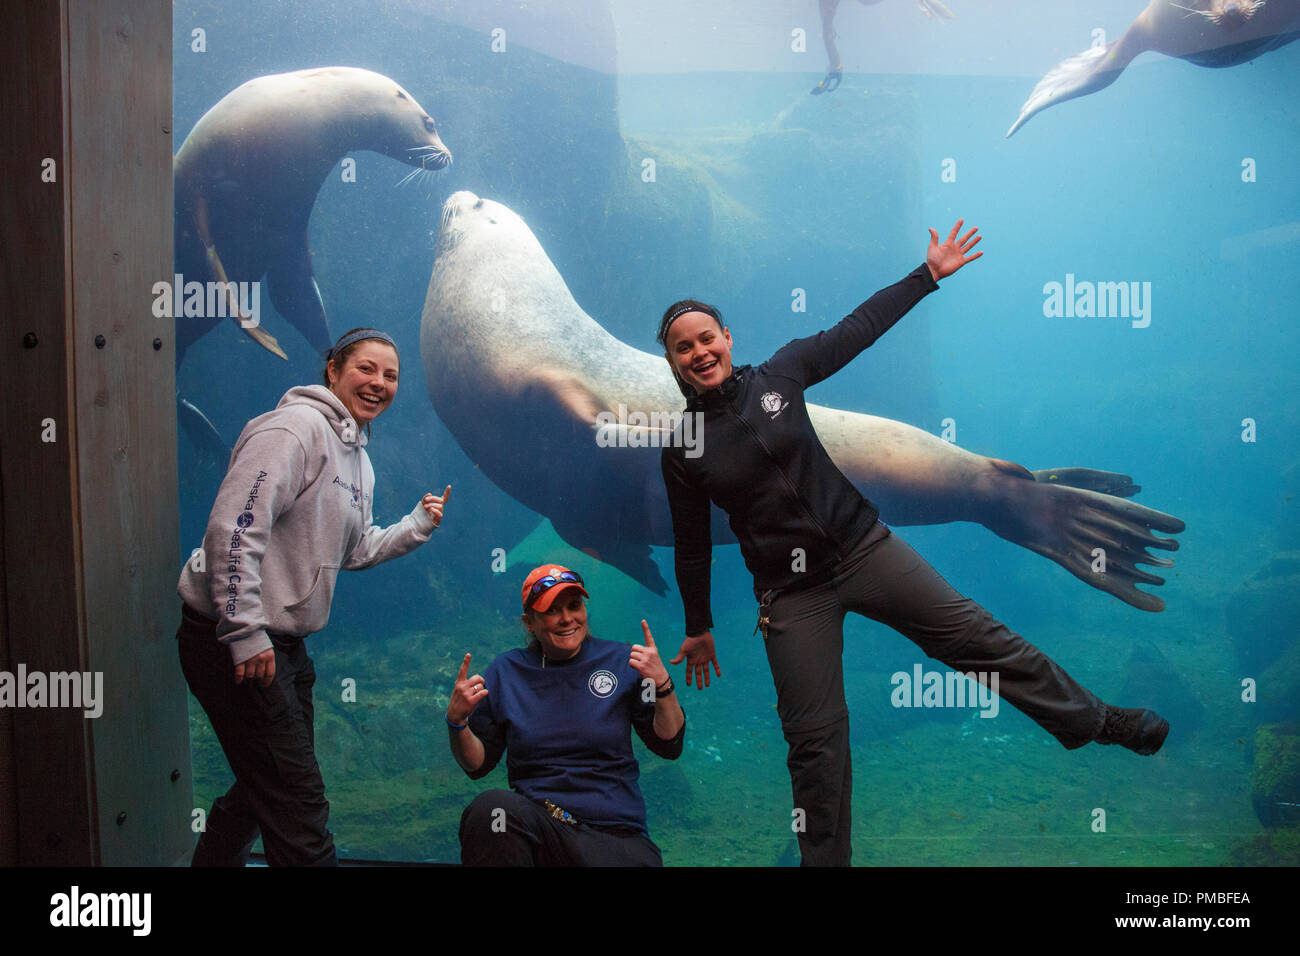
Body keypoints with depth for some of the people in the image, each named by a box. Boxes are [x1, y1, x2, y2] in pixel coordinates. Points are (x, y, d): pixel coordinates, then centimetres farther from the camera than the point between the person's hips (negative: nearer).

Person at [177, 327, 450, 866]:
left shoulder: (358, 459, 17)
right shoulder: (296, 427, -15)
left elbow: (352, 551, 24)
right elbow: (234, 527, -23)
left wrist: (417, 527, 14)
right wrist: (245, 634, -25)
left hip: (284, 642, 10)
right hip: (231, 640, -10)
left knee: (265, 788, 23)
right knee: (299, 804, -8)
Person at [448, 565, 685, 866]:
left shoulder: (620, 660, 7)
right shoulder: (505, 672, 9)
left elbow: (669, 746, 5)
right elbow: (477, 765, 12)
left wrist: (662, 685, -9)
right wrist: (456, 722, -6)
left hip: (616, 834, -1)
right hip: (533, 823, 1)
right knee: (491, 806, -32)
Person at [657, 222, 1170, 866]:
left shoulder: (779, 374, -1)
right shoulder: (682, 450, -2)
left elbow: (858, 329, 7)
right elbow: (692, 546, 7)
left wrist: (929, 273, 7)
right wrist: (697, 630, 14)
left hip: (862, 545, 1)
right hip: (791, 593, -1)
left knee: (978, 638, 1)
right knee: (814, 740, 2)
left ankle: (1098, 722, 18)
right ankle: (827, 860, 19)